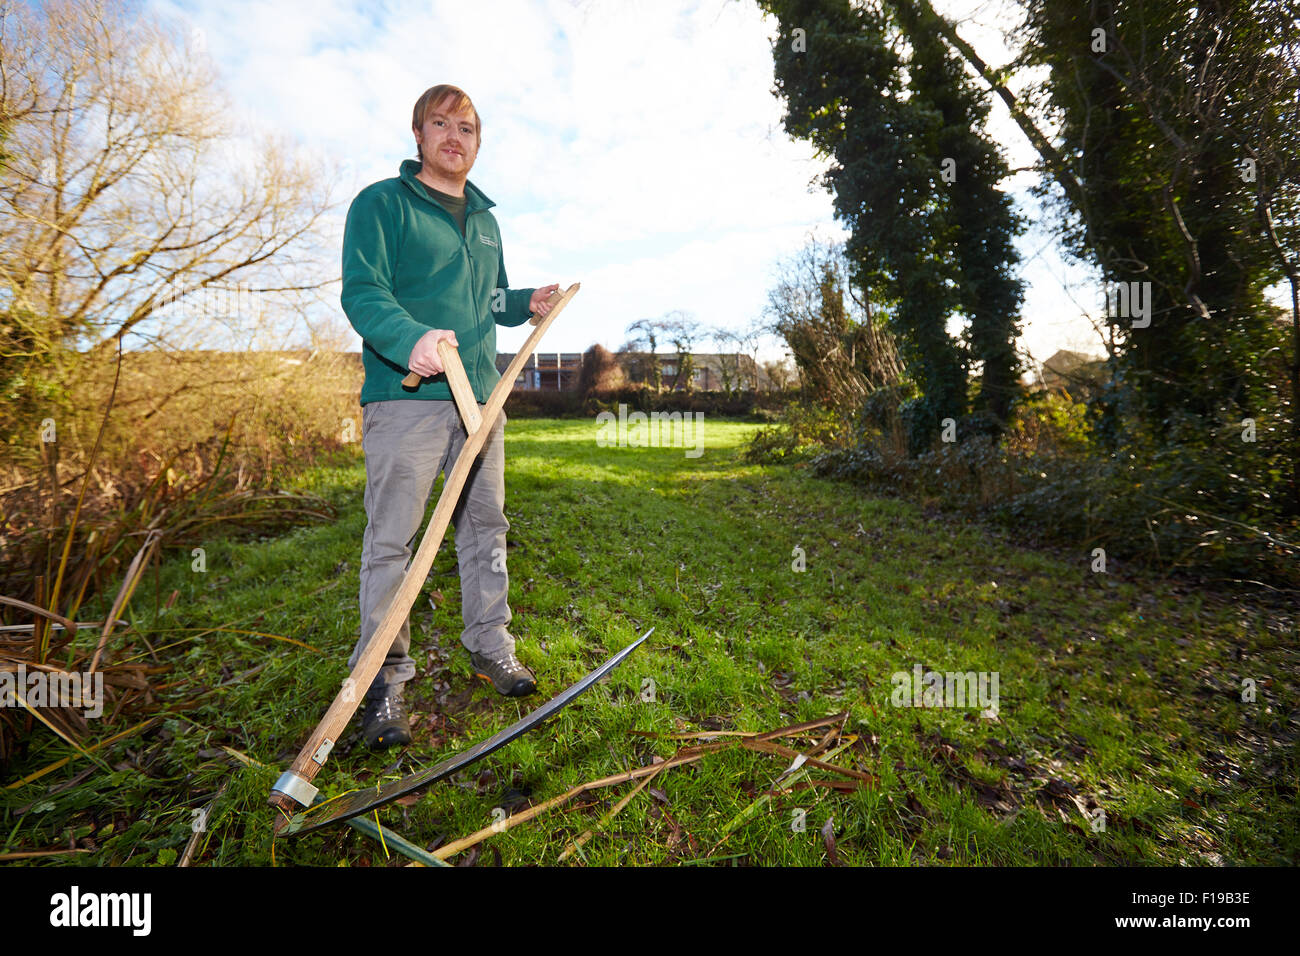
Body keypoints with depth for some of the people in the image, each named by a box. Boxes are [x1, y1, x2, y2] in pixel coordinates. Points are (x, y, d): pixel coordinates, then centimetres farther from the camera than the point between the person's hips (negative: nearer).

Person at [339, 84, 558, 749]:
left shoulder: (484, 218, 23)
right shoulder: (381, 203, 3)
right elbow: (361, 292, -10)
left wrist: (526, 303, 8)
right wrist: (413, 338, -29)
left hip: (480, 396, 6)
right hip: (405, 398, -6)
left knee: (485, 527, 10)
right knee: (390, 537, -5)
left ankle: (490, 647, 25)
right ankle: (384, 676, 8)